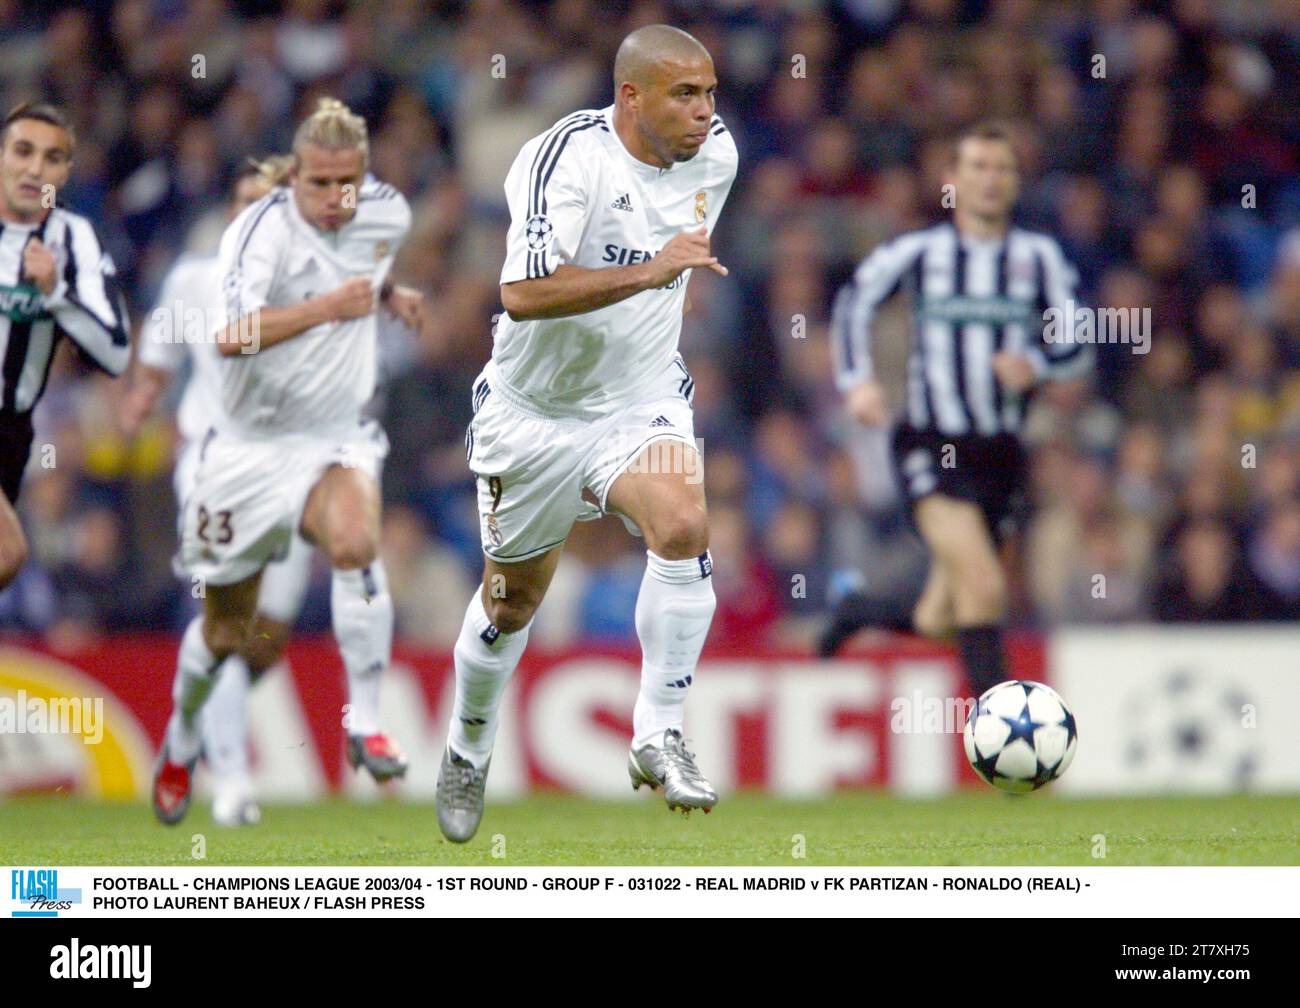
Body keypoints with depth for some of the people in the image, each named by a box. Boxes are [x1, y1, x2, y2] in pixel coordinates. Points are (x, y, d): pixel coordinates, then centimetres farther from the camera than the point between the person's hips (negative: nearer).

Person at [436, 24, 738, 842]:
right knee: (514, 597, 11)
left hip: (643, 398, 3)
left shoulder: (716, 152, -3)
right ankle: (470, 745, 39)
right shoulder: (568, 157, -24)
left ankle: (660, 737, -16)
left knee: (684, 529, -26)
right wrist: (650, 271, -41)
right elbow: (523, 290, -37)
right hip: (535, 408, -3)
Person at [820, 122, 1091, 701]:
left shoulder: (1039, 257, 7)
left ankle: (854, 611, 40)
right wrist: (856, 380, 0)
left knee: (936, 622, 8)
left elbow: (1075, 345, 6)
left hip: (1001, 453, 3)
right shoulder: (918, 252, 2)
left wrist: (1035, 363, -15)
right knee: (983, 588, -24)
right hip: (931, 446, -3)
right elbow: (854, 303, 14)